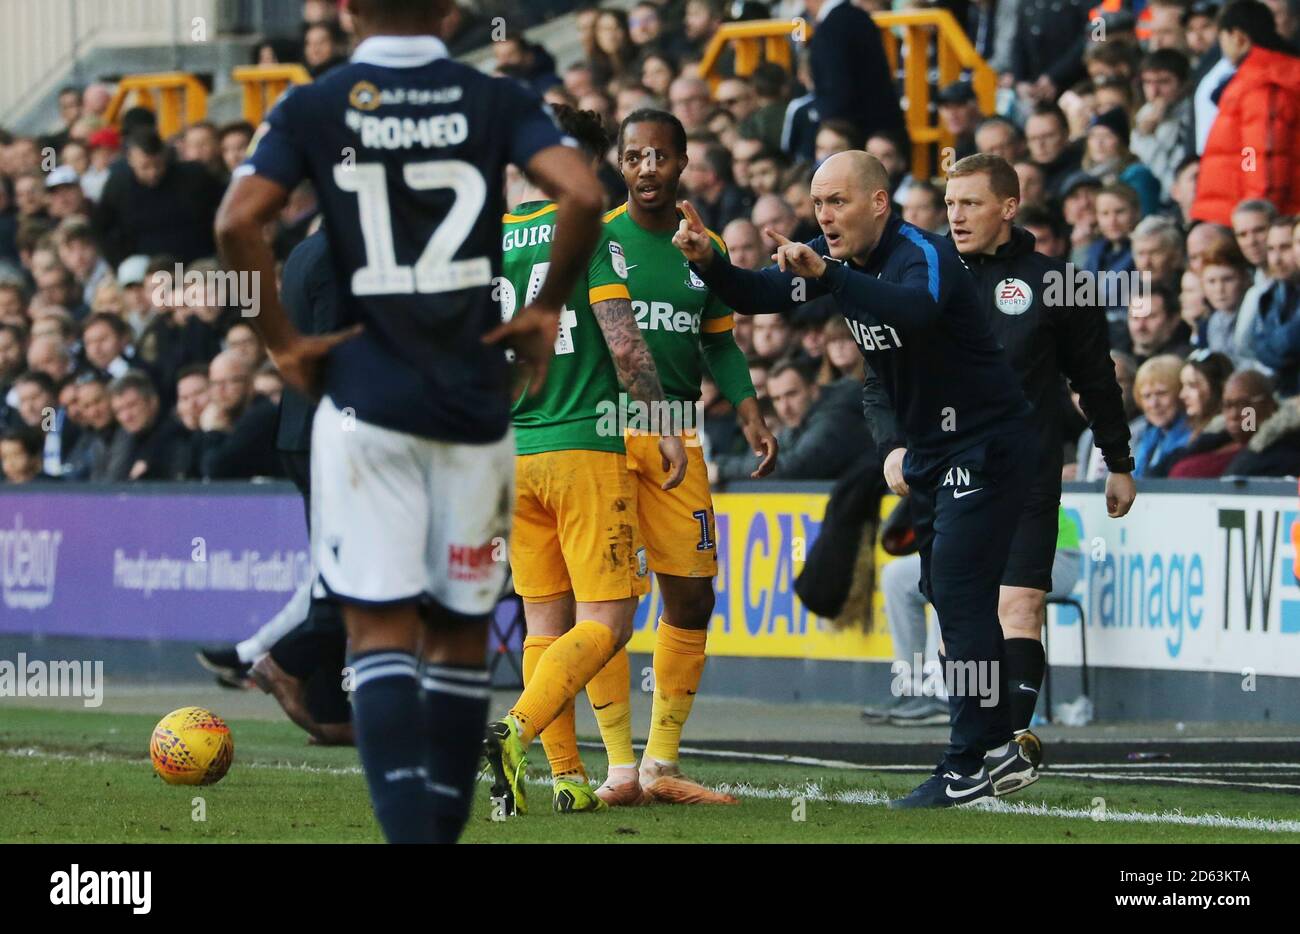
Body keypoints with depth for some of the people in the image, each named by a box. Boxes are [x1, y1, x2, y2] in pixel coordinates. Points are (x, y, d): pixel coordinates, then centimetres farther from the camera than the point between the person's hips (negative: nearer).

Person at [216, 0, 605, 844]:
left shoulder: (312, 109, 0)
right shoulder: (496, 102, 2)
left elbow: (238, 222, -13)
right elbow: (584, 195, -13)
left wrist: (282, 341, -2)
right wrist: (547, 308, 1)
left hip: (366, 402, -1)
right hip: (475, 403, 1)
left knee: (381, 626, -3)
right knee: (461, 633, 12)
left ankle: (410, 836, -20)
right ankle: (443, 836, 16)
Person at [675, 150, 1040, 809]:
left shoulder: (923, 255, -23)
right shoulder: (840, 257, 3)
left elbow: (916, 311, -45)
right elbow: (761, 295, 3)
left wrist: (826, 274, -56)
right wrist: (707, 261, -17)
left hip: (985, 448, -10)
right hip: (929, 452, 10)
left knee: (959, 596, -14)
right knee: (943, 595, 12)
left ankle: (970, 766, -11)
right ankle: (1001, 753, 20)